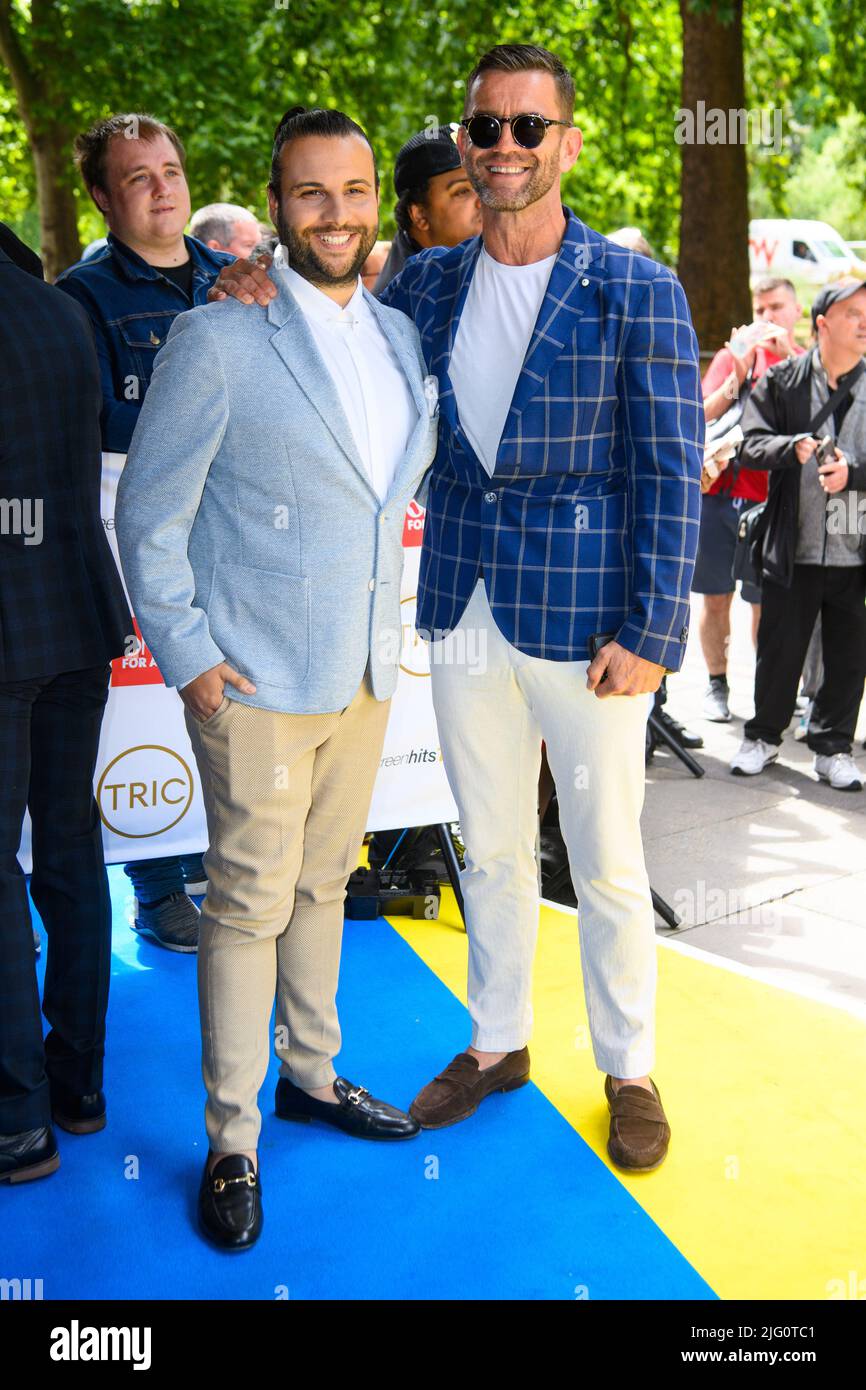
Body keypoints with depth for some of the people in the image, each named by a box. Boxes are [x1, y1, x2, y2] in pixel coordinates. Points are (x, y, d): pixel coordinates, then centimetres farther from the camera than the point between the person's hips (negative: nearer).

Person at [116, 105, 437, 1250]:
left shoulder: (402, 336, 9)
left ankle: (313, 1073, 36)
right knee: (250, 902, 1)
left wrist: (390, 636, 12)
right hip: (255, 680, -6)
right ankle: (231, 1141, 17)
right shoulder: (217, 338, -10)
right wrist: (188, 656, -12)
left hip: (366, 674, 6)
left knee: (323, 881, 18)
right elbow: (149, 514, -8)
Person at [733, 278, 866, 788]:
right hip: (794, 548, 0)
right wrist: (793, 447, -21)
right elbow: (752, 444, -4)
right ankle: (764, 737, 28)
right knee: (778, 651, 10)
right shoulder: (782, 380, 2)